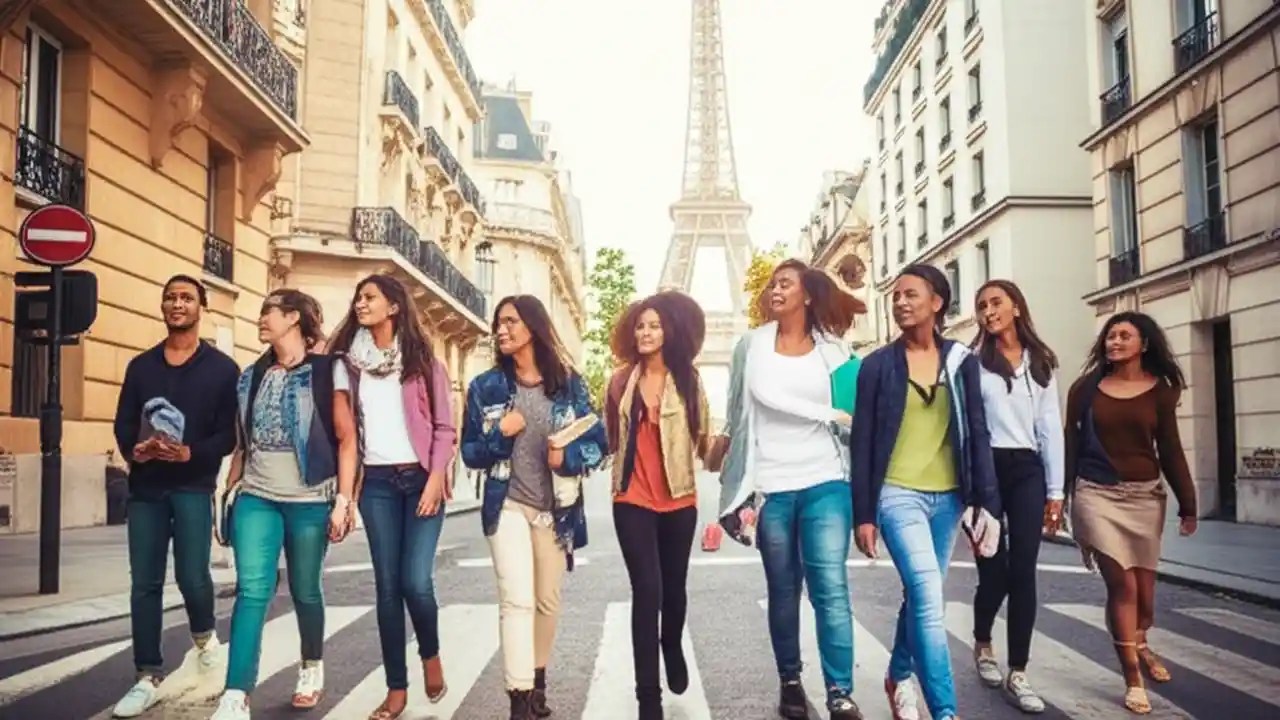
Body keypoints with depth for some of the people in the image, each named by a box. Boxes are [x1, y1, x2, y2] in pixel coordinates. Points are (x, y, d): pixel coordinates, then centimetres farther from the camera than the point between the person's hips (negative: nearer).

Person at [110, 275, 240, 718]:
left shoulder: (222, 369, 1)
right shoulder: (141, 366, 11)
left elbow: (229, 433, -4)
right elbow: (123, 423, 8)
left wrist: (190, 453, -20)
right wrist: (134, 450, -14)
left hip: (194, 485, -3)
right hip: (145, 486, 3)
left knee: (192, 575, -13)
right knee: (144, 584, 3)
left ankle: (204, 637, 20)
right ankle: (148, 679, 12)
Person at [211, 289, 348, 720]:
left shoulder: (324, 371, -6)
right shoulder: (253, 376, 11)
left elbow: (346, 438, -9)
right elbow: (243, 442, 16)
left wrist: (344, 499, -13)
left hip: (309, 501, -3)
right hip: (256, 498, 4)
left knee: (305, 591, 8)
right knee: (251, 590, -9)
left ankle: (312, 668, 33)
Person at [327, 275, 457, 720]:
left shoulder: (422, 360, 1)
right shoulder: (348, 362, 8)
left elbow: (444, 427, -2)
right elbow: (345, 433, 6)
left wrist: (435, 480, -12)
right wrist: (344, 495, 1)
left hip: (420, 478, -2)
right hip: (377, 483, 3)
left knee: (415, 581, -9)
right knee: (387, 585, 3)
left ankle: (431, 655, 20)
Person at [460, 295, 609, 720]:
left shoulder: (569, 383, -2)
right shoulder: (486, 386, -1)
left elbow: (598, 442, 0)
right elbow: (470, 453, 2)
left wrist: (567, 457, -19)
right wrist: (500, 434, -16)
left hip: (556, 509, 1)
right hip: (507, 506, -1)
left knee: (548, 601, 14)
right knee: (517, 599, -14)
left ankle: (537, 682, 35)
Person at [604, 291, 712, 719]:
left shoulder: (688, 380, -1)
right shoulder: (622, 380, 4)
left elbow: (702, 439, 0)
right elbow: (611, 438, 12)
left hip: (679, 499, 0)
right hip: (632, 500, 0)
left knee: (674, 586, 16)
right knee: (647, 590, -8)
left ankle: (673, 648, 48)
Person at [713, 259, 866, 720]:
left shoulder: (834, 349, 8)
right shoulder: (752, 344, 7)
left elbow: (853, 412, 11)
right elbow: (742, 405, 1)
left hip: (825, 482, 0)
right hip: (770, 486, 1)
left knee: (831, 587, -9)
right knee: (783, 590, 8)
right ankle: (790, 682, 22)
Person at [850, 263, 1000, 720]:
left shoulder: (962, 361, 5)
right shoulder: (878, 365, -1)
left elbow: (978, 433, 5)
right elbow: (863, 441, -1)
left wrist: (987, 502, -3)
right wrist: (863, 514, -5)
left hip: (948, 497, 3)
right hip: (898, 494, -3)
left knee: (921, 596, 14)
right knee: (929, 598, -15)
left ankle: (898, 677, 36)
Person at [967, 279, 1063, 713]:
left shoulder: (1041, 362, 12)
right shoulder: (973, 360, 1)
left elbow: (1051, 427, 10)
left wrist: (1055, 491, 5)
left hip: (1027, 471, 3)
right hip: (986, 469, -3)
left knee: (1023, 572, -2)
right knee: (993, 571, 1)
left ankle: (1017, 675, 6)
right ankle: (982, 645, 30)